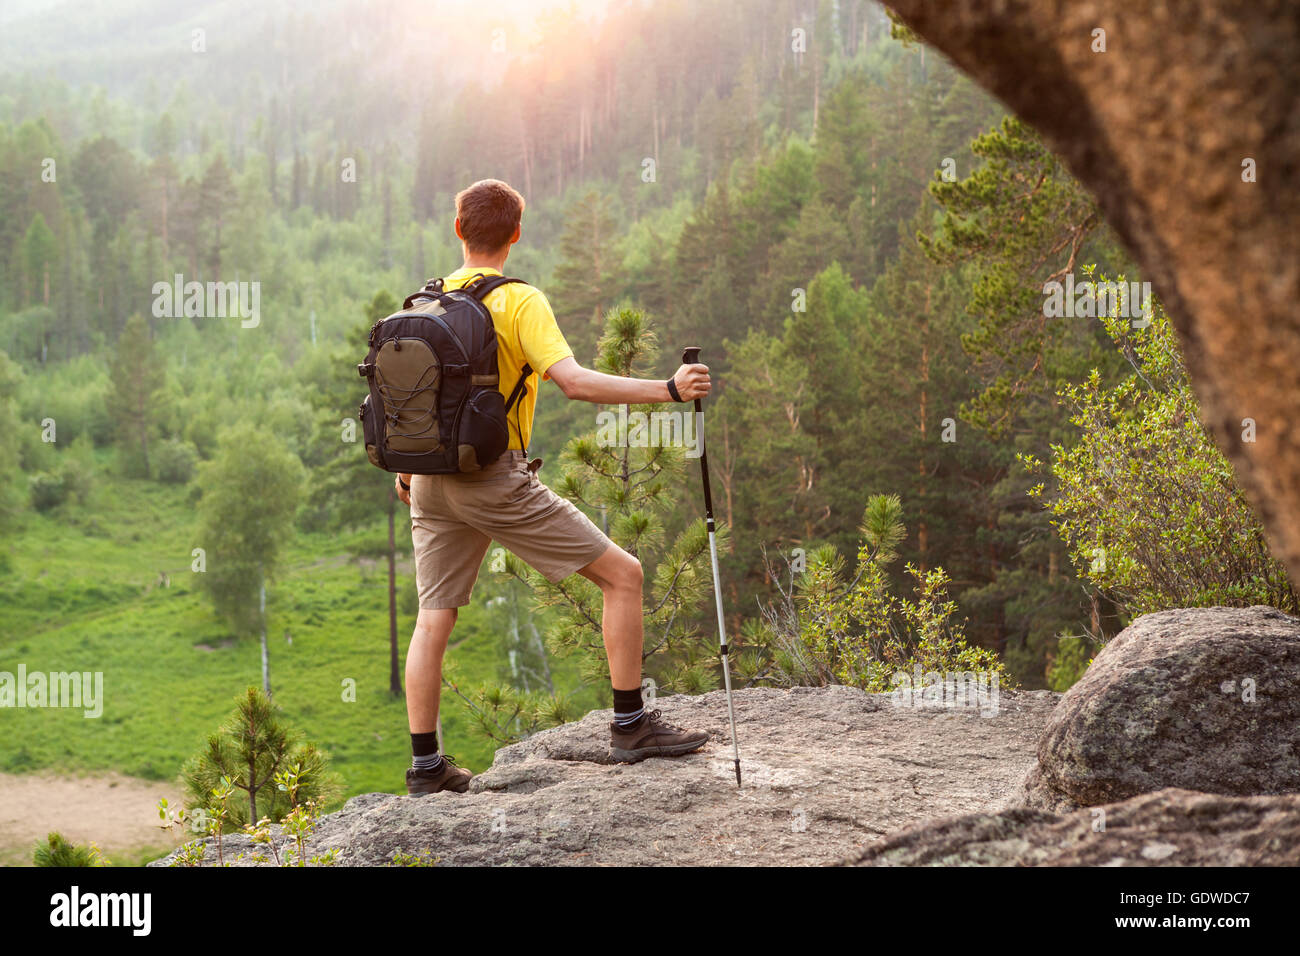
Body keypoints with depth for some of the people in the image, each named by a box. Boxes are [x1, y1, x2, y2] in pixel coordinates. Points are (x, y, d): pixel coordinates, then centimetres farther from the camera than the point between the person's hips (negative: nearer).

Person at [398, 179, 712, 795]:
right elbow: (573, 381, -22)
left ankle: (425, 765, 15)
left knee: (433, 618, 13)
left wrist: (406, 469, 30)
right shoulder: (519, 301, -9)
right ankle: (631, 726, 3)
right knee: (622, 574, 2)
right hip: (496, 477, -7)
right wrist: (667, 389, -22)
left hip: (432, 481, 7)